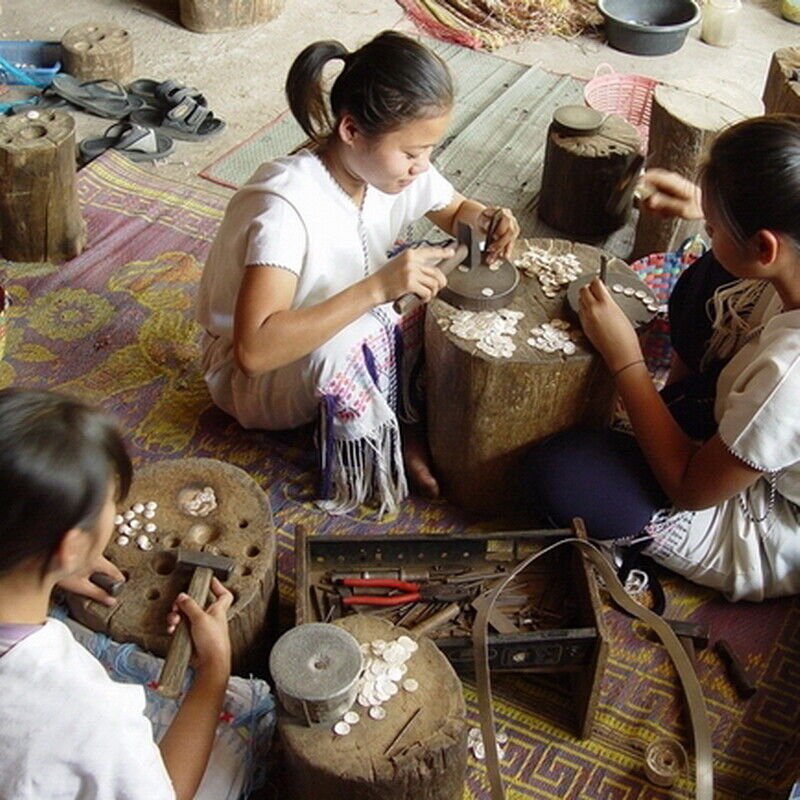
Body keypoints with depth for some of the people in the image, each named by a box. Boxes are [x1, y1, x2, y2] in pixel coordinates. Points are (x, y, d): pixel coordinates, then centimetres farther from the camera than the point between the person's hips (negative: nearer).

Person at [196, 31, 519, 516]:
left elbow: (456, 212, 9)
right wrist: (377, 287, -47)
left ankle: (408, 424, -5)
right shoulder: (286, 205, -35)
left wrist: (486, 220, -16)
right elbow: (254, 349, -43)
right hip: (252, 374, -6)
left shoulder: (400, 167, -14)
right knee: (350, 342, -37)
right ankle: (371, 461, -10)